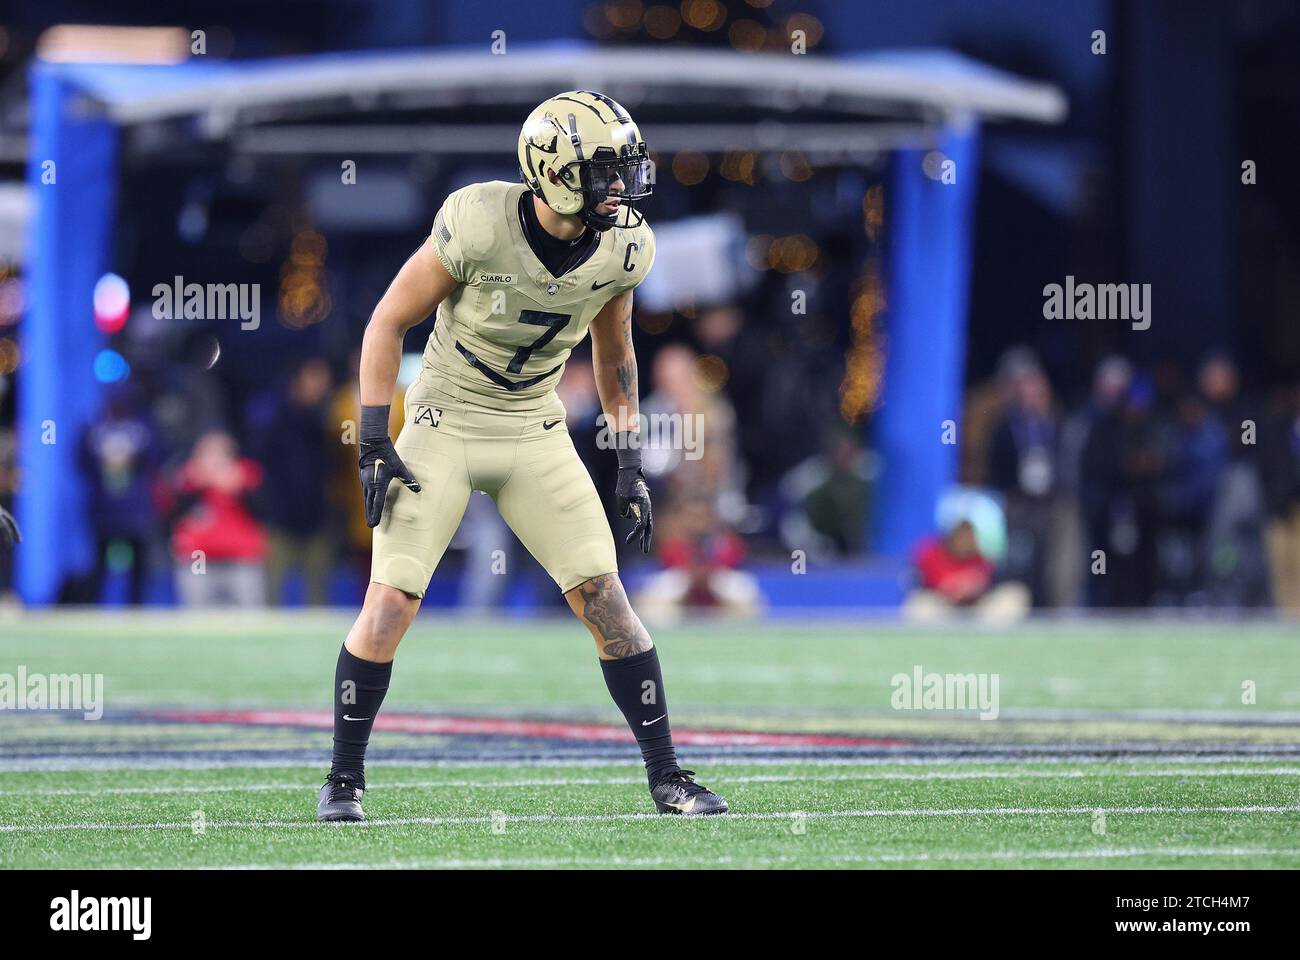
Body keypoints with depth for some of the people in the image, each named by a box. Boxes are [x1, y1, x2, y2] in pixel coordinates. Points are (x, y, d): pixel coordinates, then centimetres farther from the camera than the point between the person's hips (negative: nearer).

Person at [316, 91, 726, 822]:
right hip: (444, 425, -3)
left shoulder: (622, 249, -9)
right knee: (390, 605, -10)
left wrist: (631, 464, 7)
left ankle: (667, 776, 4)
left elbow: (614, 353, 10)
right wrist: (375, 442, -15)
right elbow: (389, 323, -11)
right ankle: (345, 779, 7)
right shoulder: (478, 225, -23)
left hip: (535, 432, 3)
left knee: (605, 597, -6)